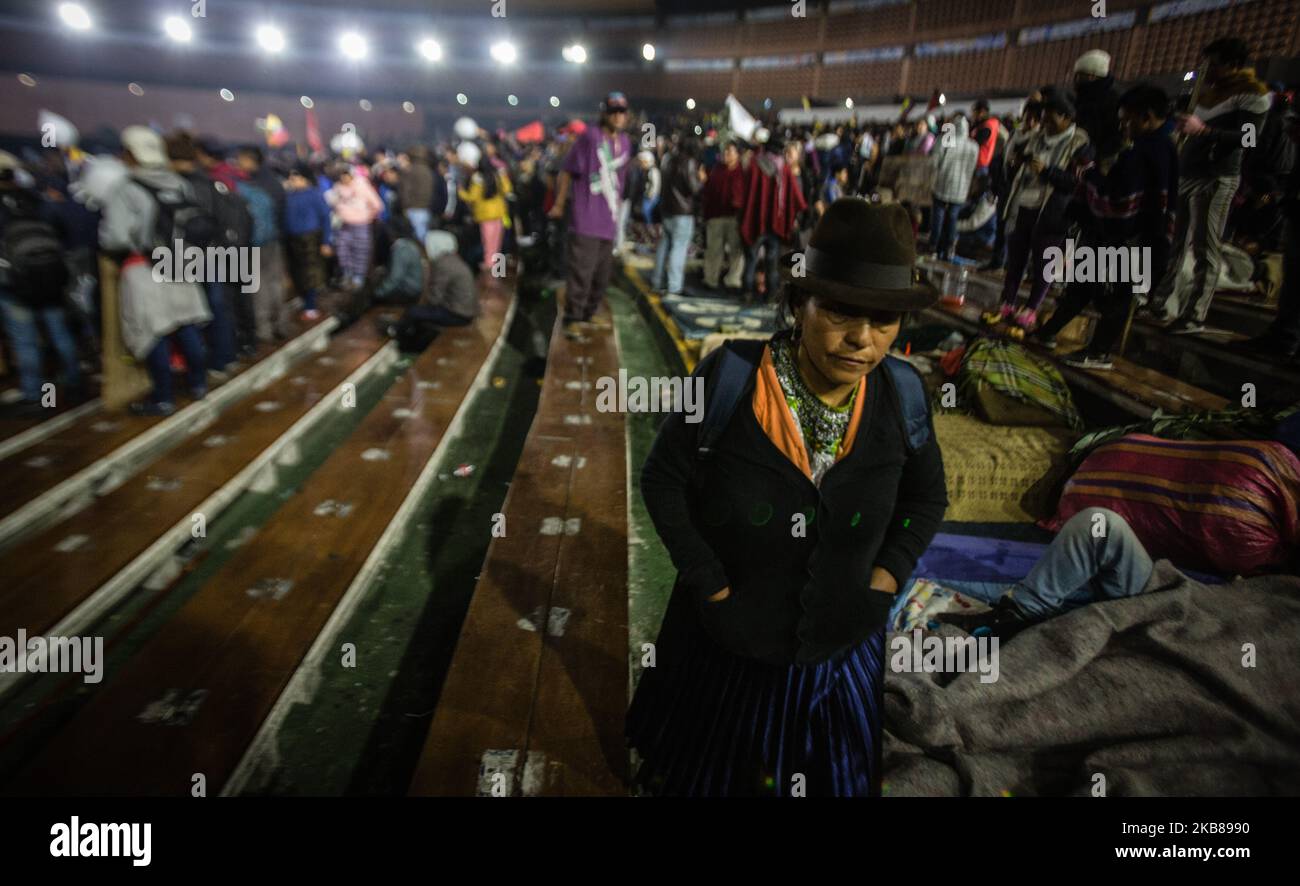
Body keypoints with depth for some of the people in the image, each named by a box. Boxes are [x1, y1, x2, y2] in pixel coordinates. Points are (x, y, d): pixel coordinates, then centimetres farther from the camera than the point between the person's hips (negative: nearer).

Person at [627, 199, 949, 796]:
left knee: (834, 775, 28)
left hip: (841, 658, 2)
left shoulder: (899, 395, -13)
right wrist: (714, 588, -14)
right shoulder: (731, 379, -23)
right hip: (723, 654, -2)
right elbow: (663, 480, -13)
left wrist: (883, 579, -6)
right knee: (704, 772, 26)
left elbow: (927, 496, 3)